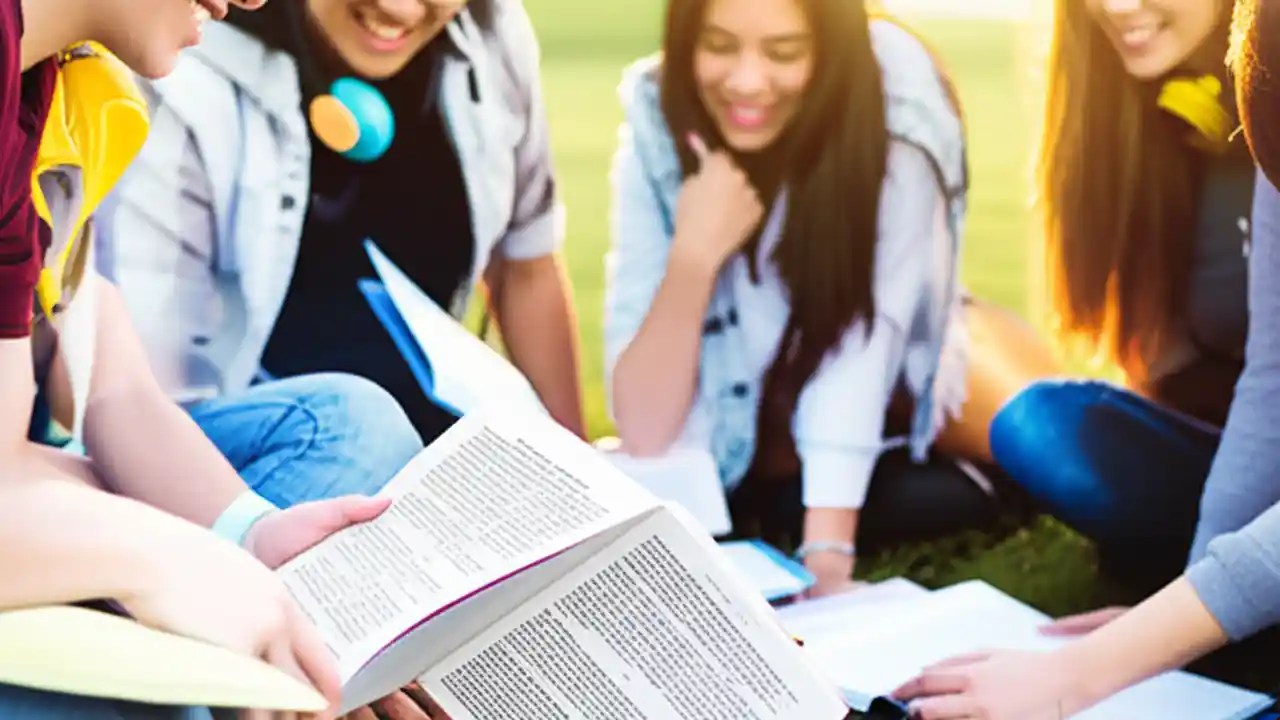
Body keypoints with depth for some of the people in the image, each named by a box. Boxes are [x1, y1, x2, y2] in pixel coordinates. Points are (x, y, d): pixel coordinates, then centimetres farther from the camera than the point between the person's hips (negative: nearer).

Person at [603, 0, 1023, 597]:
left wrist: (827, 558, -40)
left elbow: (858, 347, -30)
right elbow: (644, 433, -22)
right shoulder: (655, 142, -20)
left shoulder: (898, 121, -24)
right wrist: (694, 254, -35)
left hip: (880, 441, -1)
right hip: (729, 460, 1)